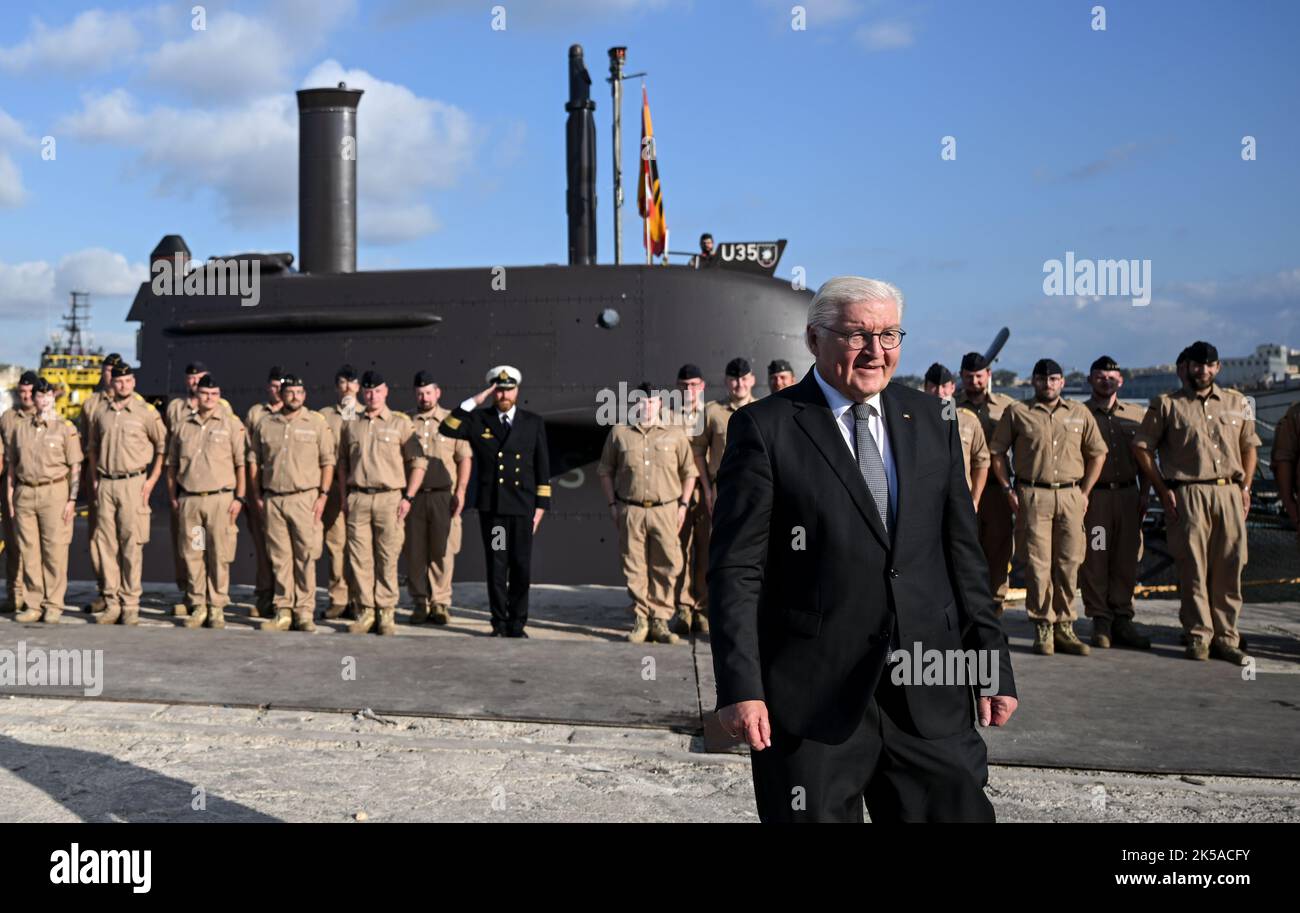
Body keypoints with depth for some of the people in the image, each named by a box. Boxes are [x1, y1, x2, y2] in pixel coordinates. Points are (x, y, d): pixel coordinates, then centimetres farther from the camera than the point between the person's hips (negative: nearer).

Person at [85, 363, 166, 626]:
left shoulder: (147, 412, 0)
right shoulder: (100, 412, 11)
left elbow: (162, 446, 3)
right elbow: (92, 448, 21)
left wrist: (152, 480, -3)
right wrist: (94, 481, 12)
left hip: (133, 483, -4)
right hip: (105, 484, 4)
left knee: (132, 545, -5)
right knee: (107, 545, 3)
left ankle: (130, 604, -1)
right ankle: (111, 603, 9)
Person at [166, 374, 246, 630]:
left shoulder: (231, 424, 3)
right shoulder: (182, 425, 13)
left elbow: (241, 463, 1)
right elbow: (172, 464, 19)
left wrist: (239, 498, -5)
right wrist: (173, 497, 12)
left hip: (220, 498, -3)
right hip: (189, 500, 3)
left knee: (219, 556, -2)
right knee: (192, 555, 5)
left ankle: (217, 608, 5)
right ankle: (197, 606, 14)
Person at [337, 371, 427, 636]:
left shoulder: (400, 423, 3)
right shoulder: (352, 425, 13)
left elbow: (418, 461, 1)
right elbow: (343, 462, 20)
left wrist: (408, 497, -5)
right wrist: (345, 496, 11)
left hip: (389, 498, -3)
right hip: (358, 498, 3)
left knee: (388, 559, -1)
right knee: (360, 559, 3)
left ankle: (386, 614, 6)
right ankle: (366, 612, 11)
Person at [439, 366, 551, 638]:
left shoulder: (533, 422, 7)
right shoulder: (479, 419, 6)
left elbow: (542, 466, 7)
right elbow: (447, 429, -11)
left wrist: (541, 505, 2)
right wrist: (473, 402, -14)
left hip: (522, 505, 0)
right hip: (491, 506, 0)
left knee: (521, 567, 3)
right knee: (496, 566, 4)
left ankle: (517, 624, 14)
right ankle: (499, 623, 13)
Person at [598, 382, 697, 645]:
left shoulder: (676, 433, 7)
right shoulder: (619, 433, 8)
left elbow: (689, 471, 11)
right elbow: (605, 470, 13)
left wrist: (683, 505, 4)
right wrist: (612, 504, 6)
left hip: (666, 510, 0)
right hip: (630, 510, 0)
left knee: (665, 568, 0)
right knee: (634, 568, 2)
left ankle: (660, 621, 8)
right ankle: (640, 620, 11)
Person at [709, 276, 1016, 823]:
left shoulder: (929, 421, 10)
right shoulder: (766, 428, -4)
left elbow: (961, 552, 12)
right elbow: (736, 568, -7)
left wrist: (993, 665, 9)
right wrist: (740, 687, -13)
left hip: (927, 691, 4)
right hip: (813, 694, -4)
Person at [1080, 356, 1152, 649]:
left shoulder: (1137, 414, 13)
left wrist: (1144, 493, 10)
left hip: (1128, 494, 3)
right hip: (1094, 495, -3)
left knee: (1126, 559, 3)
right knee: (1094, 560, -5)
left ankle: (1122, 620, 11)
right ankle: (1100, 621, 3)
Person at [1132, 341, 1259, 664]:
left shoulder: (1236, 403, 17)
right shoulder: (1167, 404, 5)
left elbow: (1249, 446, 21)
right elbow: (1141, 447, 3)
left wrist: (1245, 486, 8)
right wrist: (1163, 490, -3)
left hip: (1229, 494, 3)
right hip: (1188, 496, -3)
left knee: (1229, 568, 2)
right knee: (1193, 568, -2)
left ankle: (1225, 637, 10)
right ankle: (1198, 636, 6)